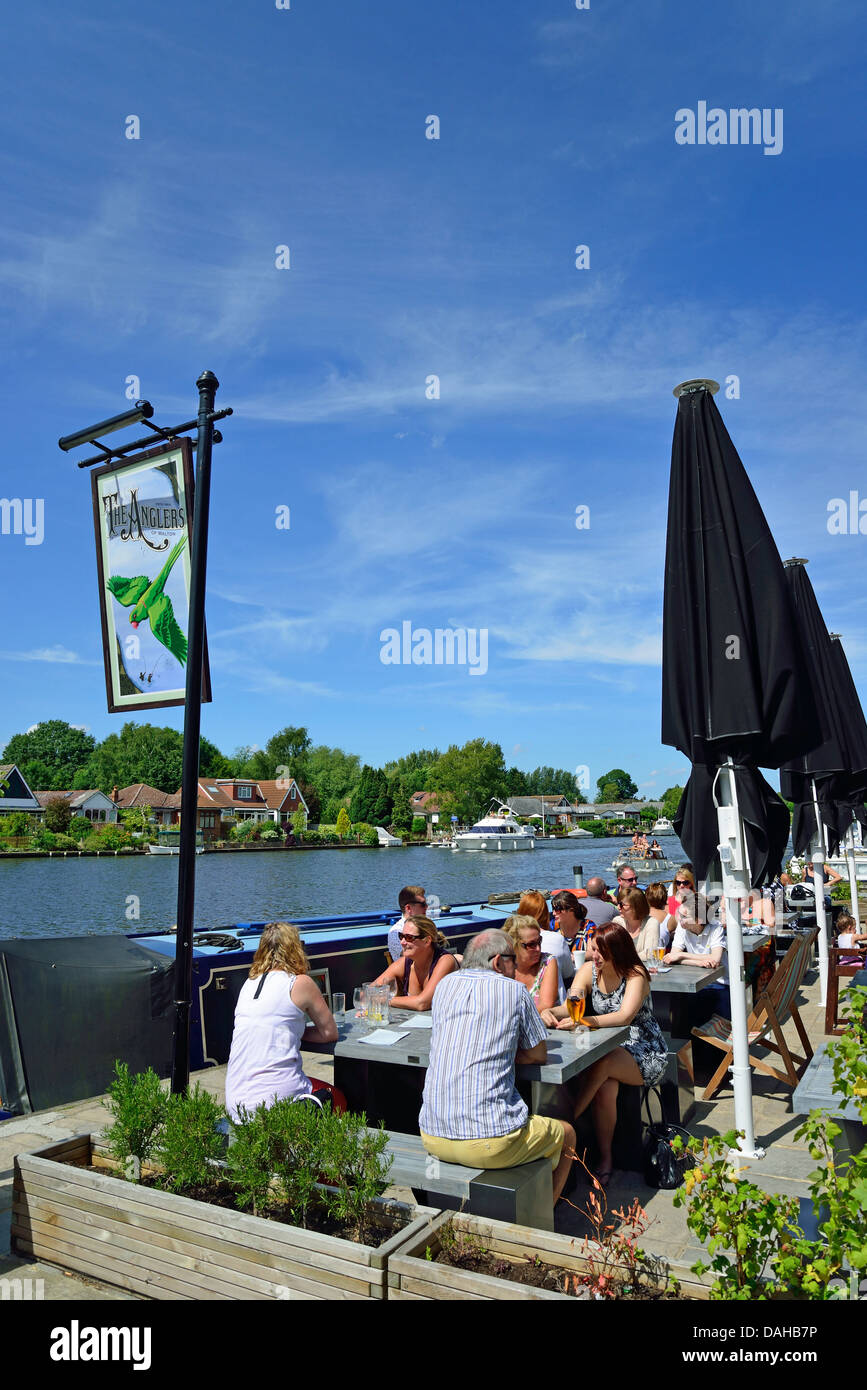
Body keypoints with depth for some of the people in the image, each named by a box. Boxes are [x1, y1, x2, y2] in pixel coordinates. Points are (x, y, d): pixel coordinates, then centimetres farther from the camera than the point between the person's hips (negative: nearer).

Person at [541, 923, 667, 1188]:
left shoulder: (635, 975, -14)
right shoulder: (589, 970, 1)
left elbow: (625, 1017, -29)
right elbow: (569, 1007, -10)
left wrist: (584, 1021, -42)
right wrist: (550, 1013, -33)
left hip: (645, 1053, -4)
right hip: (609, 1050, 4)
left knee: (601, 1065, -34)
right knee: (605, 1086, -30)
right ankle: (605, 1158, -17)